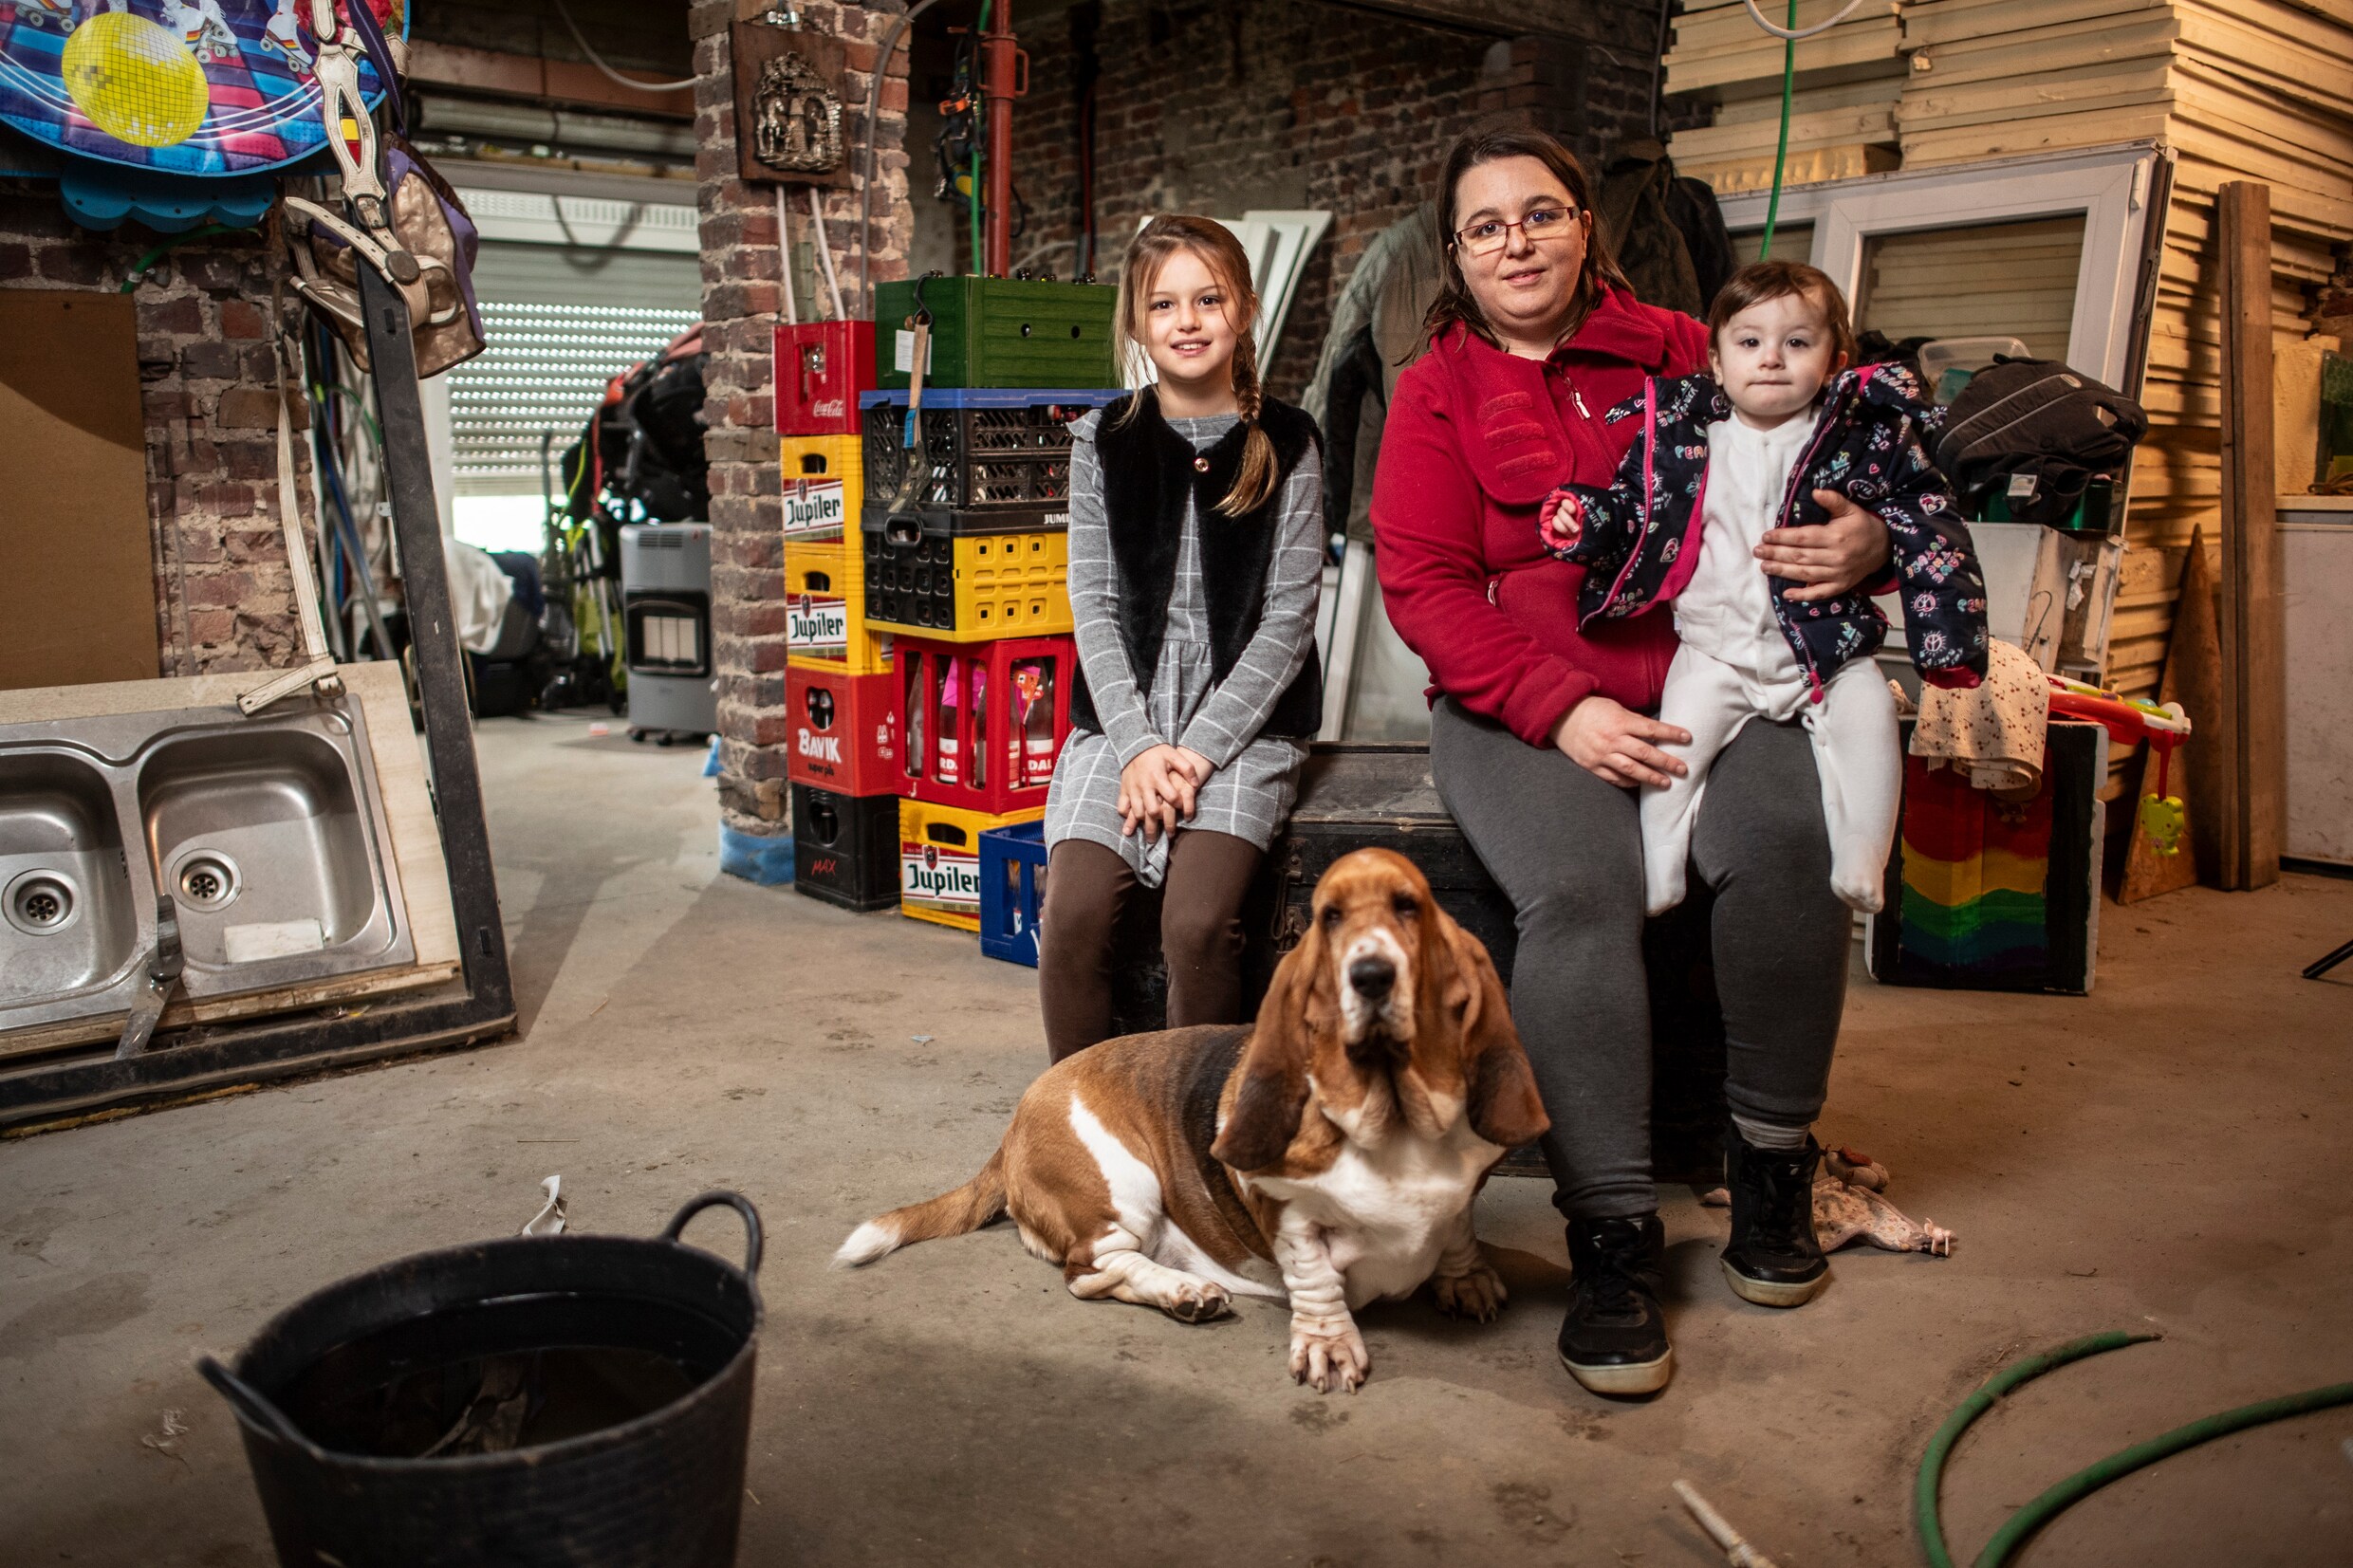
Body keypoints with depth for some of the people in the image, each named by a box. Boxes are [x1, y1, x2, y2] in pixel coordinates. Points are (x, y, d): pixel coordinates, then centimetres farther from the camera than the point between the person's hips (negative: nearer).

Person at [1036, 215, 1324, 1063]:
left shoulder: (1287, 444, 4)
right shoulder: (1104, 442, 9)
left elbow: (1288, 619, -2)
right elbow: (1094, 607, 3)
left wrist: (1201, 748, -11)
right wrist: (1138, 745, -10)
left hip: (1243, 720, -2)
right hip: (1122, 715, 2)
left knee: (1198, 923, -24)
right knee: (1073, 915, -20)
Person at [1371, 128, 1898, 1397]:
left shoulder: (1678, 353, 12)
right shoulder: (1437, 394, 8)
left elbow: (1806, 472, 19)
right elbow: (1423, 587, -3)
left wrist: (1865, 541, -8)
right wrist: (1562, 710, -17)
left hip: (1699, 684, 2)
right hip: (1516, 710, -1)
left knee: (1783, 840, -28)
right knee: (1581, 888, -31)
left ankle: (1771, 1153, -7)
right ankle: (1611, 1232, -22)